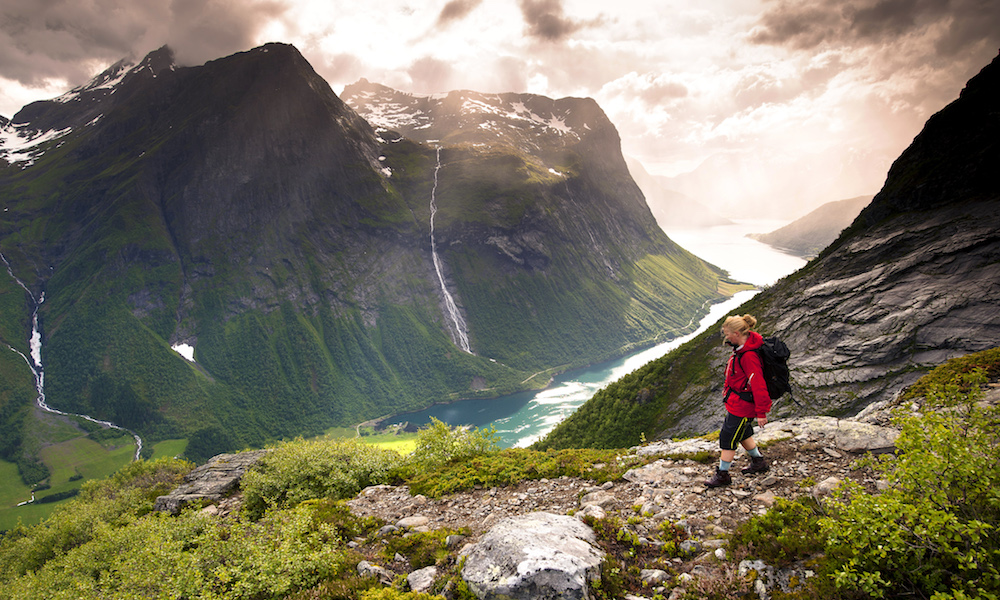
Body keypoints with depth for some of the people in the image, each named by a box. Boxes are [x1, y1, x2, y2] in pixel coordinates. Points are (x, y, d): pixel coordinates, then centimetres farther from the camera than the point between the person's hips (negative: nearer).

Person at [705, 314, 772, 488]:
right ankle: (759, 462, 43)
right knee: (741, 433, 24)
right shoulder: (742, 348, 1)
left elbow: (758, 385, -28)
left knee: (728, 436, 0)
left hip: (742, 404, -10)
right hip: (736, 400, 10)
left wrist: (761, 413, -23)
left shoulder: (749, 356, -30)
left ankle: (723, 474, 13)